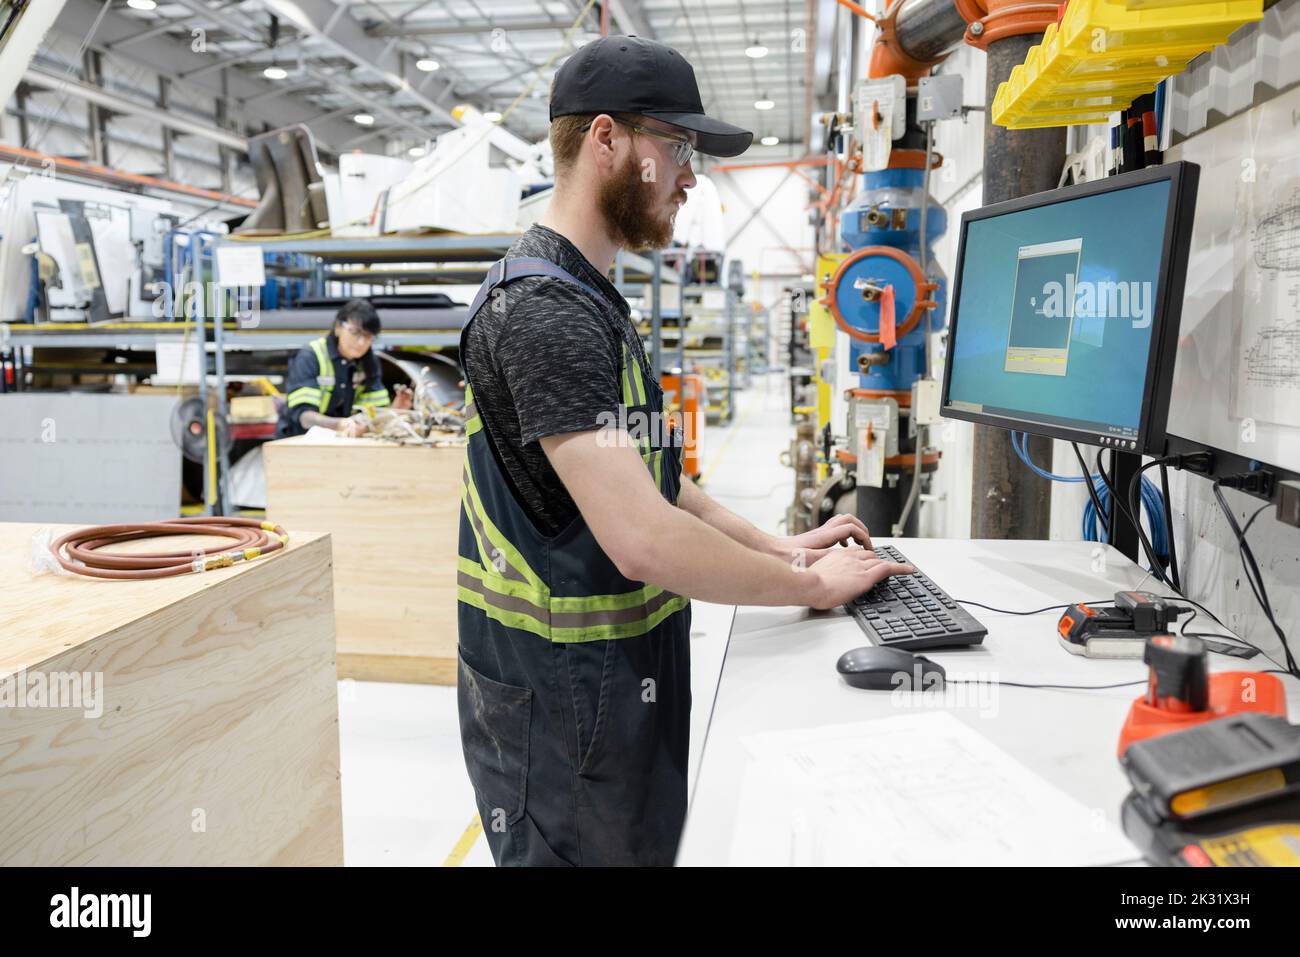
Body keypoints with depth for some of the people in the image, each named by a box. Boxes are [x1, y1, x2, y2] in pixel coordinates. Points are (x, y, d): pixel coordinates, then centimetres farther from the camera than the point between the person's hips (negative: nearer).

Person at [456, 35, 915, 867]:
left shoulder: (587, 297, 12)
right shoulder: (544, 309, -23)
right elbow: (644, 539, -30)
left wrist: (778, 548, 6)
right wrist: (814, 586, -16)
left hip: (620, 670, 10)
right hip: (563, 696, -10)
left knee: (641, 846, 23)